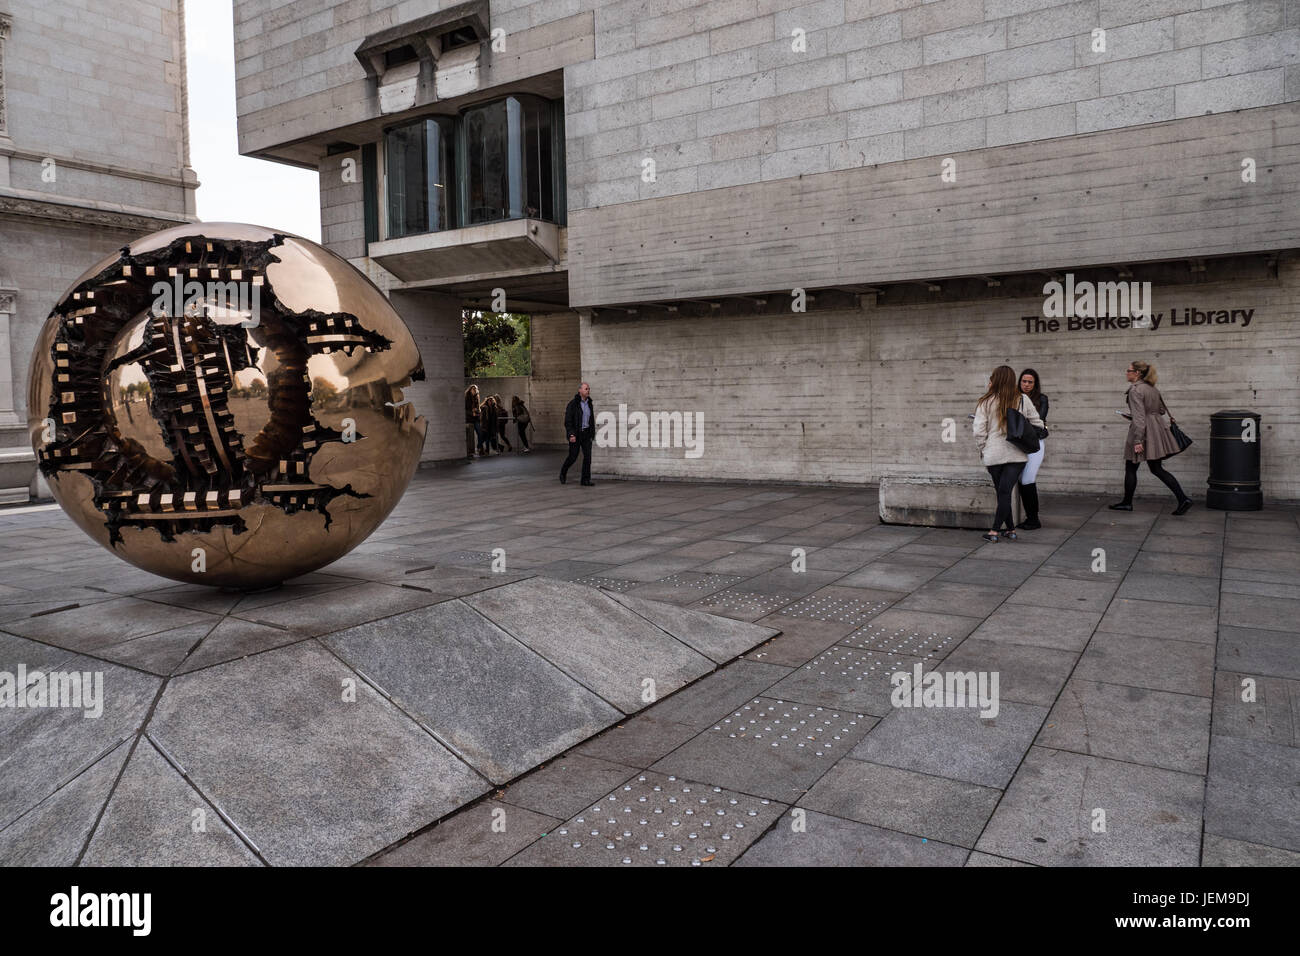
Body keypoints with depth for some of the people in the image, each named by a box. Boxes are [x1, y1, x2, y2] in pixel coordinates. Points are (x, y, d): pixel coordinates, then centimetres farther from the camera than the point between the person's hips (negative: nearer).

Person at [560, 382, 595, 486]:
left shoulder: (589, 403, 8)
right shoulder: (573, 404, -11)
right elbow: (568, 421, -14)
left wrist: (592, 433, 15)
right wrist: (571, 435, -22)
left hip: (586, 433, 5)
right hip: (575, 434, -5)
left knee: (587, 456, -5)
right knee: (573, 457, 1)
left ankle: (586, 479, -2)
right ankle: (563, 473, 27)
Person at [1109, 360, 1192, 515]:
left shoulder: (1135, 390, -15)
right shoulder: (1152, 388, 12)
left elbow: (1139, 417, -20)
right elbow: (1162, 410, 21)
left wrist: (1138, 441, -22)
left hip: (1143, 430, -8)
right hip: (1157, 429, 8)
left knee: (1130, 468, 7)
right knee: (1157, 469, 10)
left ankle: (1127, 503, 16)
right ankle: (1183, 499, 1)